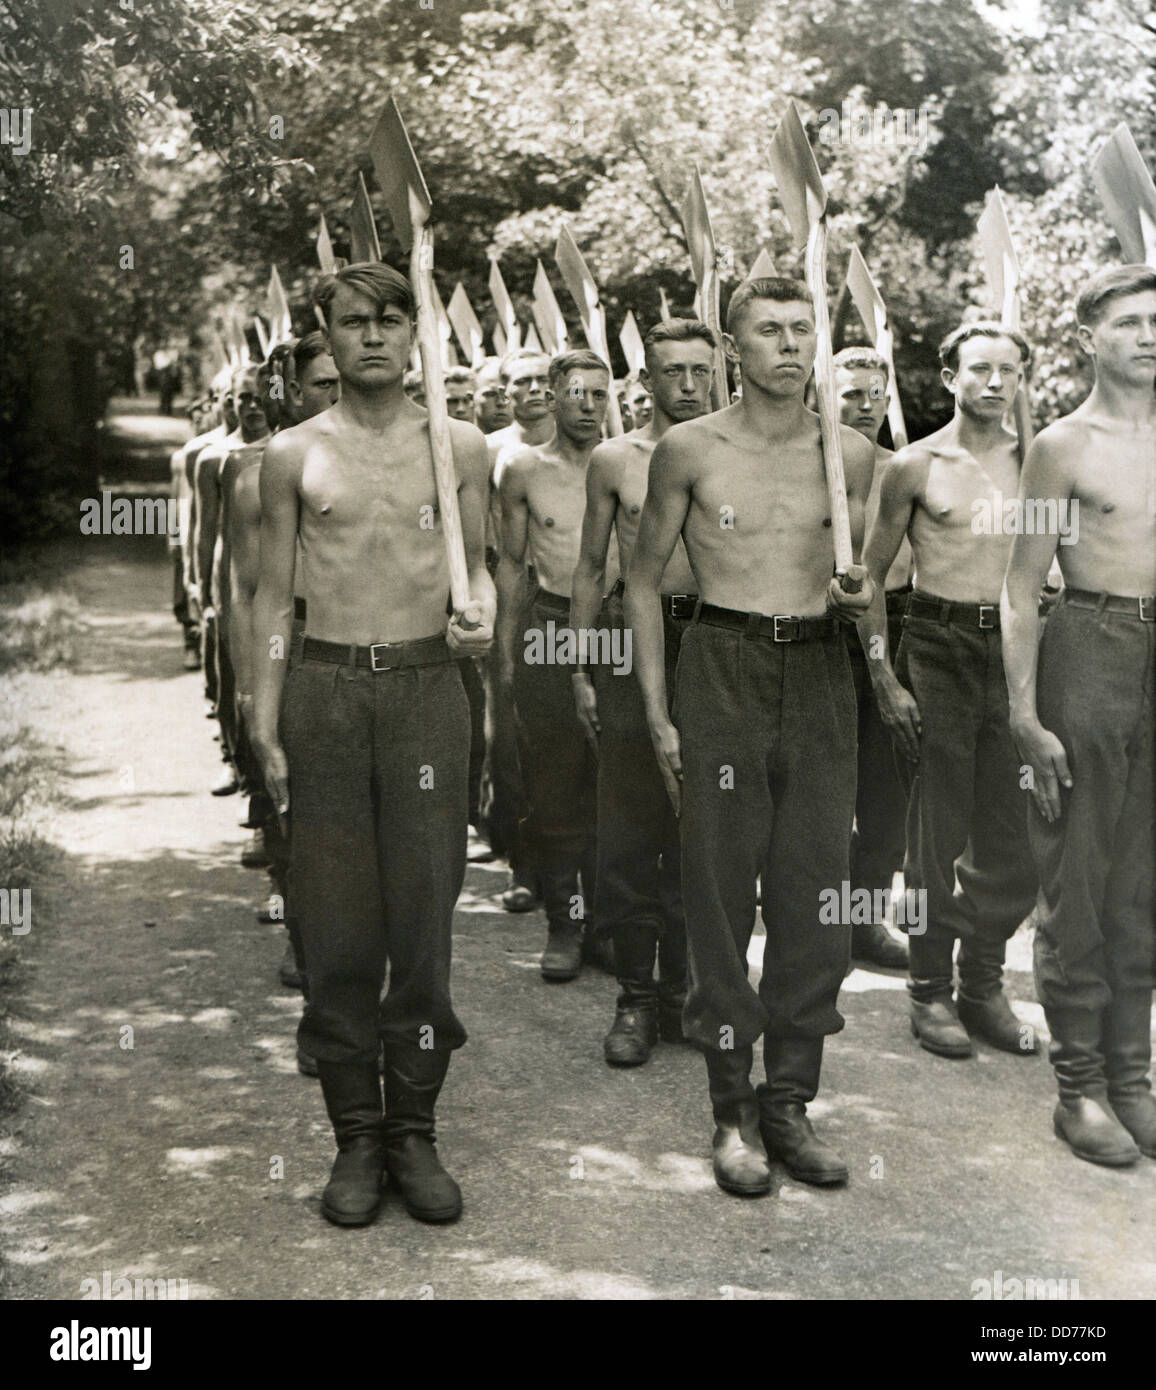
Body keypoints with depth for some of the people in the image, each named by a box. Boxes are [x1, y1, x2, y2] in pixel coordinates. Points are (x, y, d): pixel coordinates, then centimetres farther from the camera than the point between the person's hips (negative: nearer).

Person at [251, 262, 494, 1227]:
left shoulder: (459, 445, 8)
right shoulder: (294, 454, 7)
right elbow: (275, 594, 8)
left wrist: (482, 609, -8)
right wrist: (266, 725, 2)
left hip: (426, 683, 0)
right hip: (325, 686, 0)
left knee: (424, 909, 1)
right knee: (336, 919, 2)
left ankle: (415, 1129, 14)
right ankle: (356, 1136, 14)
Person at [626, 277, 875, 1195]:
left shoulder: (851, 454, 8)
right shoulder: (689, 449, 1)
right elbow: (646, 579, 7)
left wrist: (856, 596, -4)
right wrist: (657, 713, 1)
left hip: (821, 673, 2)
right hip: (721, 670, -2)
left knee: (816, 896, 4)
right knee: (721, 894, 0)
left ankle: (791, 1100, 17)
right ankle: (735, 1110, 11)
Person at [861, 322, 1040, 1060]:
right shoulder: (916, 465, -1)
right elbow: (873, 572, 2)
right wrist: (884, 677, -4)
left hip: (1013, 647, 3)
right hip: (939, 645, -3)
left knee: (1011, 833, 6)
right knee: (940, 826, 1)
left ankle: (984, 985, 19)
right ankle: (931, 989, 13)